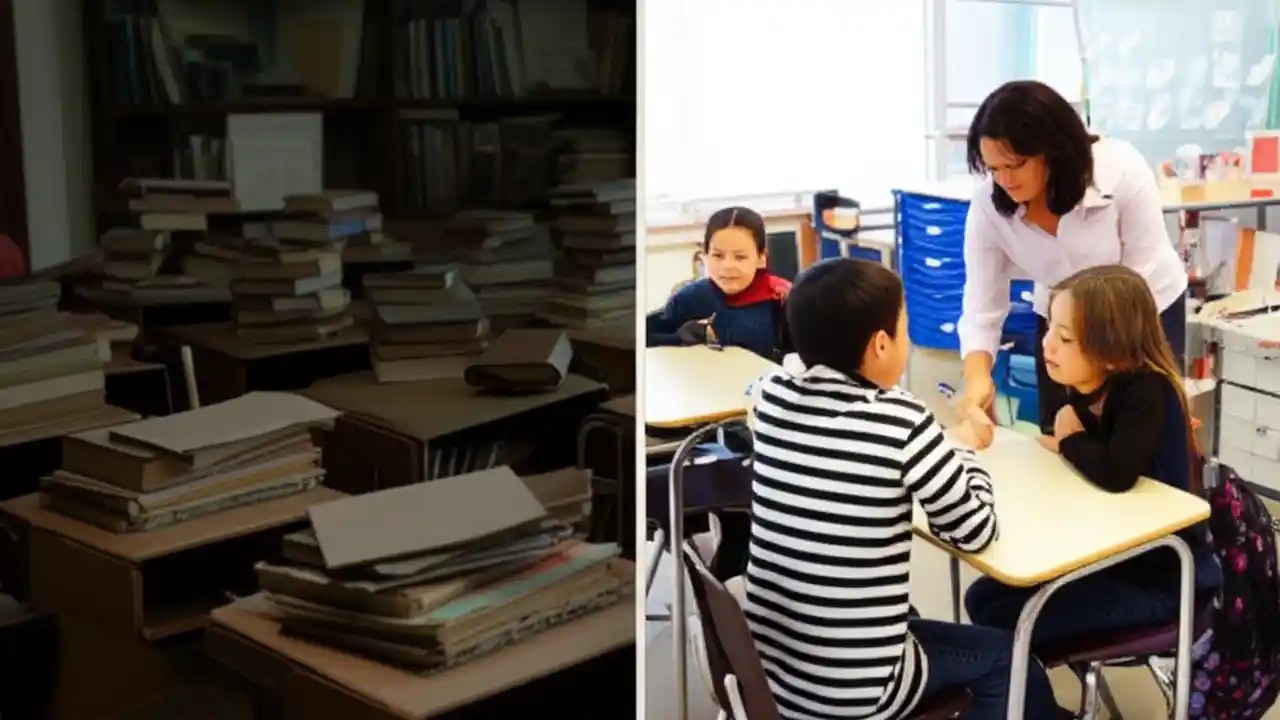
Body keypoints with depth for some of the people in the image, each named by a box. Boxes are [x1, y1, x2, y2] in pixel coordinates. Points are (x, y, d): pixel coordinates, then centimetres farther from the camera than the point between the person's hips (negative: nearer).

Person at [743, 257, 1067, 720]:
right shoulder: (900, 422, -19)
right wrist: (965, 447, 8)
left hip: (767, 666, 6)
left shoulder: (772, 397, -3)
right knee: (1007, 658, 20)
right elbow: (976, 532, -7)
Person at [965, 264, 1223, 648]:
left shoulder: (1148, 393, -23)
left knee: (1001, 622, -14)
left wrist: (1070, 440, -18)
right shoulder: (1085, 389, -1)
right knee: (982, 598, 5)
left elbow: (1116, 473, -37)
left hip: (1160, 577, -8)